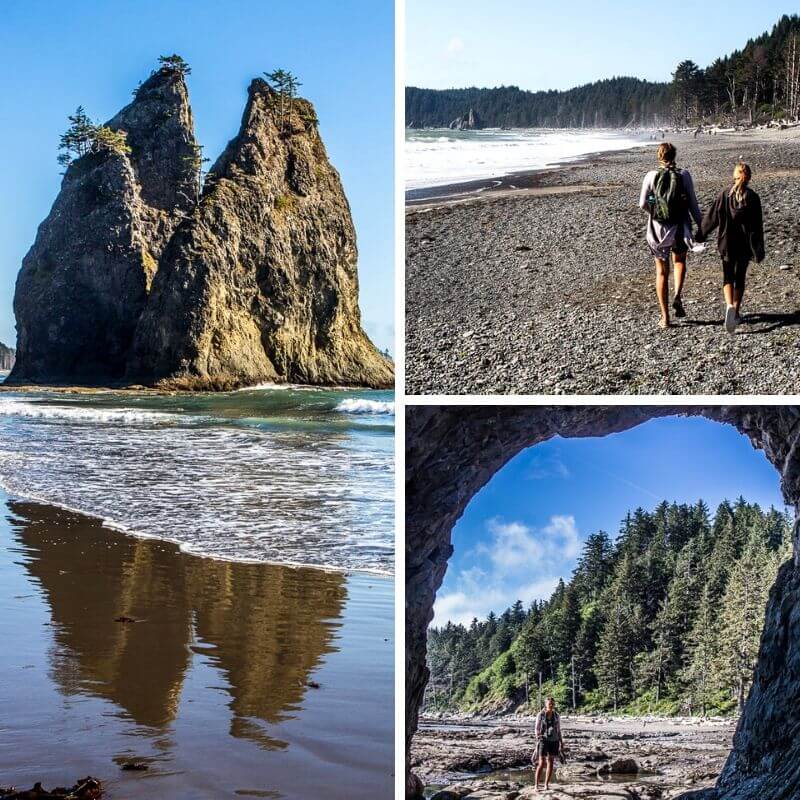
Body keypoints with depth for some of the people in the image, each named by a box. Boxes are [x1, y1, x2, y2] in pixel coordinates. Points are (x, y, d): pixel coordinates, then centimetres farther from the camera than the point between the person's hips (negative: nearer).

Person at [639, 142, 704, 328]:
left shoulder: (651, 176, -6)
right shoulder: (684, 175, -5)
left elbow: (642, 204, -7)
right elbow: (693, 204, -3)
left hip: (658, 229, 0)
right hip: (681, 228, 0)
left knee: (662, 272, 11)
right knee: (680, 261, 28)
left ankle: (665, 317, 10)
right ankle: (677, 296, 4)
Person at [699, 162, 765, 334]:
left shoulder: (724, 195, -7)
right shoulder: (753, 197, -9)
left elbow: (711, 218, -2)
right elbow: (757, 227, -8)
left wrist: (700, 236, 12)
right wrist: (759, 251, -4)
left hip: (726, 244, 0)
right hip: (745, 245, 0)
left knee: (728, 277, 8)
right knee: (740, 278, 15)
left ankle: (730, 306, -17)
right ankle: (736, 313, 18)